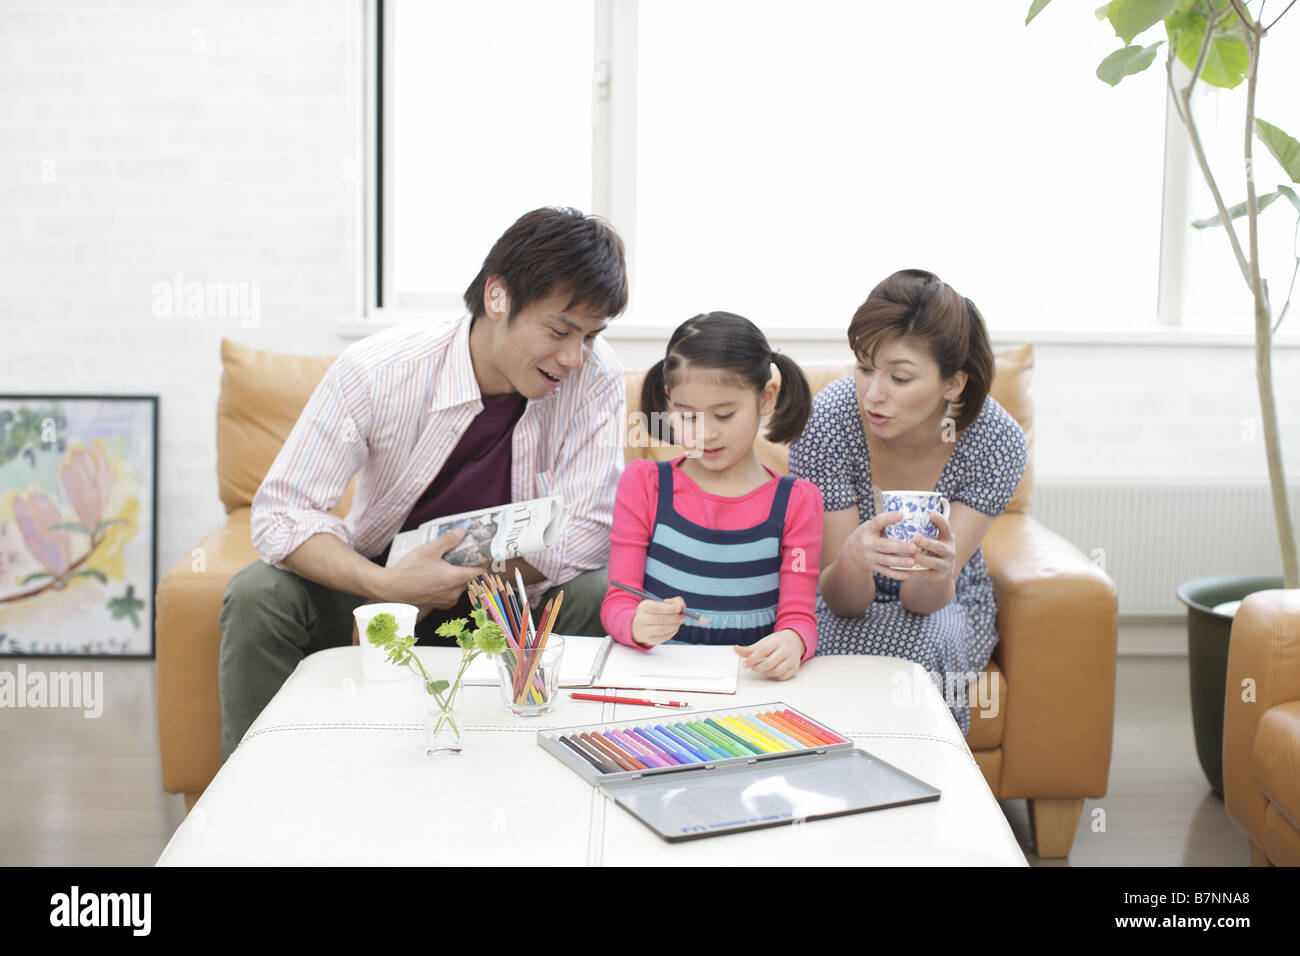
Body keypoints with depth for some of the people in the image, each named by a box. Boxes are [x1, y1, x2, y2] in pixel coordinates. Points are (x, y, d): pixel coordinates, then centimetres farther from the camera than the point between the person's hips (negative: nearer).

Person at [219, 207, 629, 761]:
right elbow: (280, 512, -20)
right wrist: (387, 585, -40)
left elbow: (587, 531, -20)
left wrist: (439, 594, -27)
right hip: (383, 579, 0)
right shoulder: (375, 372, -21)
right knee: (259, 595, -25)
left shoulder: (594, 377, -18)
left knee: (606, 597, -28)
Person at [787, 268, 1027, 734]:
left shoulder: (996, 441, -23)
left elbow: (923, 599, -22)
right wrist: (853, 557, -46)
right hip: (846, 606, 0)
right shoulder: (826, 421, -26)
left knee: (928, 644, -32)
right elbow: (844, 601, -23)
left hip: (945, 603, 1)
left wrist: (939, 569, -46)